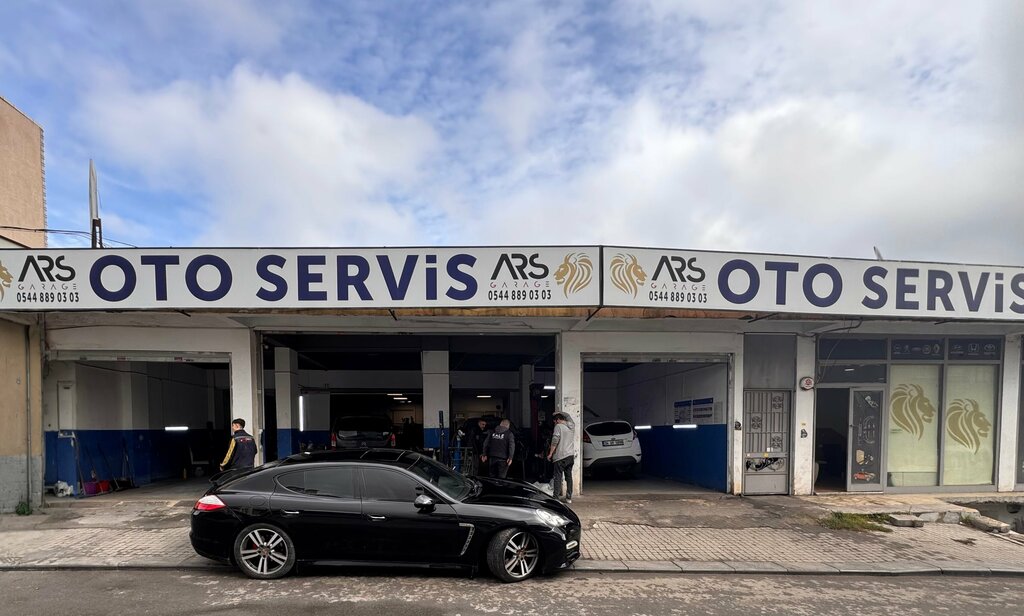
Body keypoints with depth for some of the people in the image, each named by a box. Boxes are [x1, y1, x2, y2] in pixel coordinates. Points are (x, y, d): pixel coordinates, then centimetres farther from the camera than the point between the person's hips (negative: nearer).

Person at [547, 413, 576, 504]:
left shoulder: (558, 426, -6)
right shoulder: (570, 428, 16)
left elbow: (555, 441, -14)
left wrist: (550, 453, -11)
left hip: (561, 456, -7)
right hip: (571, 456, 7)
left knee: (558, 477, -5)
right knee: (569, 476, 10)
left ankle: (556, 497, -7)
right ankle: (569, 497, 13)